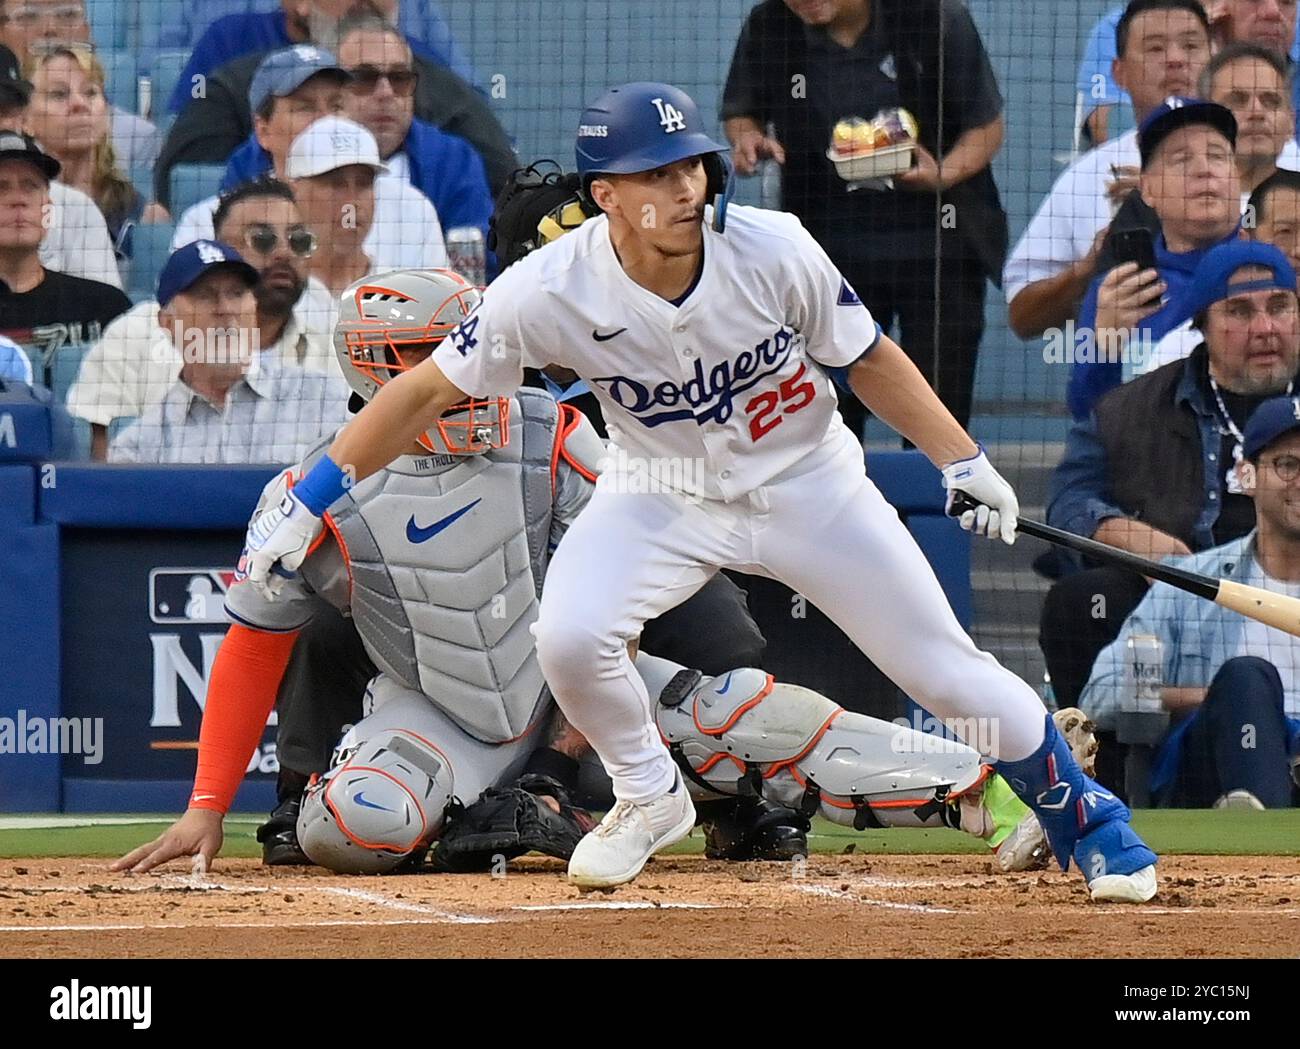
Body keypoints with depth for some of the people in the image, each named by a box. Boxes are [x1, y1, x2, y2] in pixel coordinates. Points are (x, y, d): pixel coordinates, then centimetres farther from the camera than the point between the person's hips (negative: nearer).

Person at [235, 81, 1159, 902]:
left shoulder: (773, 252, -26)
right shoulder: (553, 291, -27)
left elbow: (868, 358, -9)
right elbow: (427, 392, -18)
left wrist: (964, 462, -11)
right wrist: (305, 507, -22)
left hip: (806, 483, 0)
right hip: (665, 494, 0)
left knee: (945, 668, -1)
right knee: (570, 638, -25)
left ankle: (1087, 820, 23)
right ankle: (650, 799, 7)